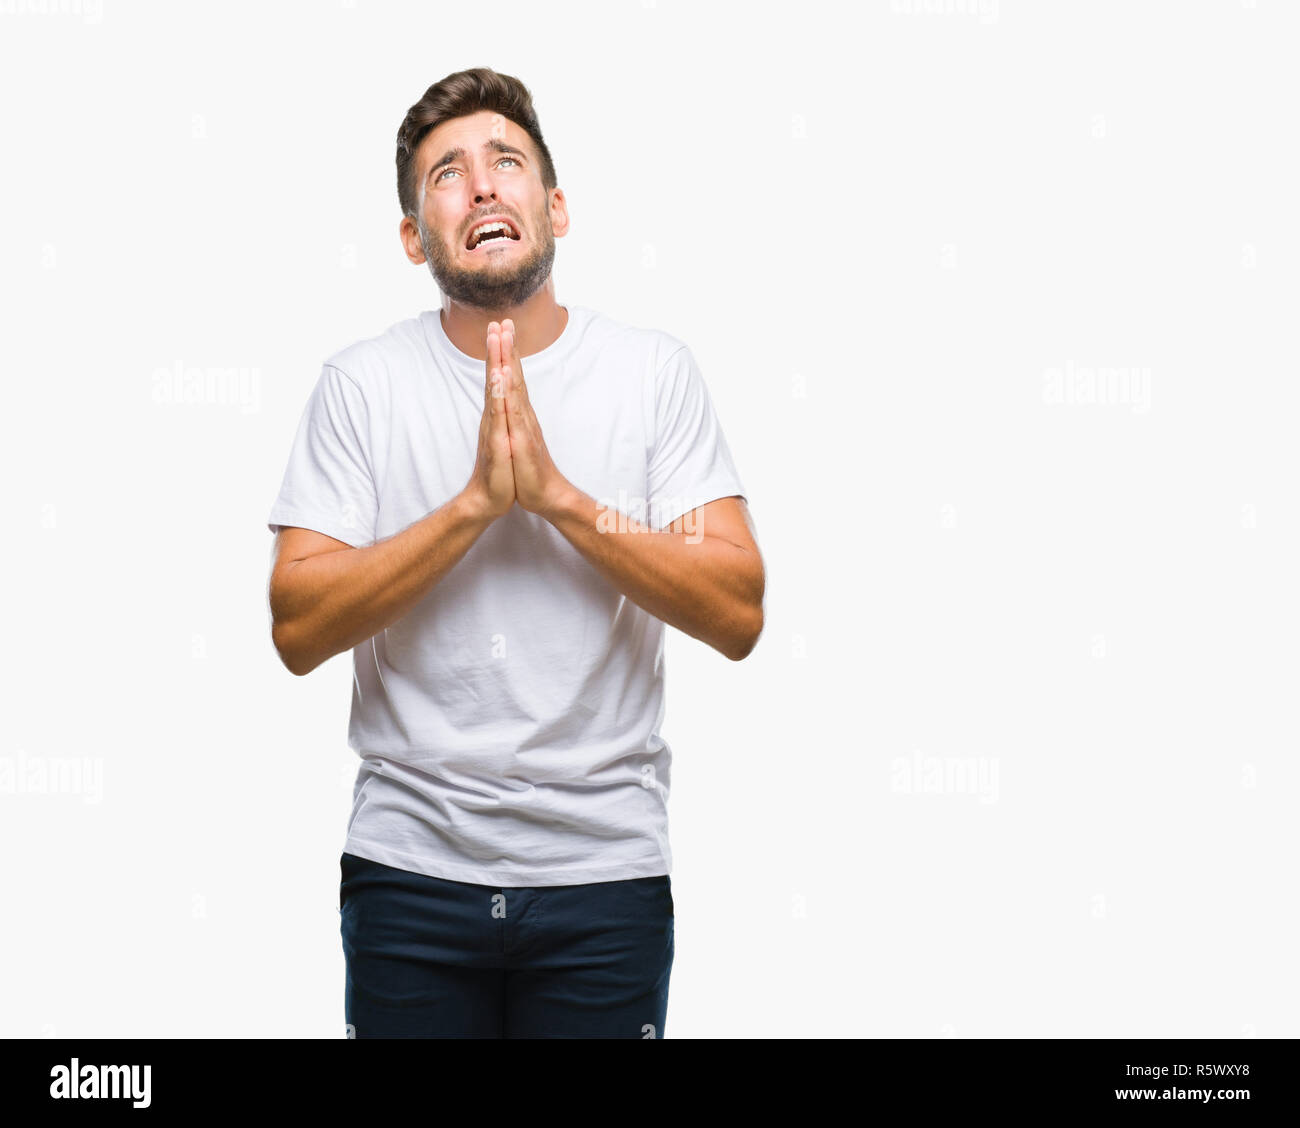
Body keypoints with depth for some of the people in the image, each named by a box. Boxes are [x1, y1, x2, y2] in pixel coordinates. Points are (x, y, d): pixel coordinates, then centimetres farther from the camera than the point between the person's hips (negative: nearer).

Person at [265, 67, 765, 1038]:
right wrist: (477, 500, -18)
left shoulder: (656, 371, -2)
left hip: (606, 876, 0)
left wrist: (557, 493, -18)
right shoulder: (362, 385, -1)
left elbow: (738, 617, -9)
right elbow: (299, 630, -8)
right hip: (410, 866, 0)